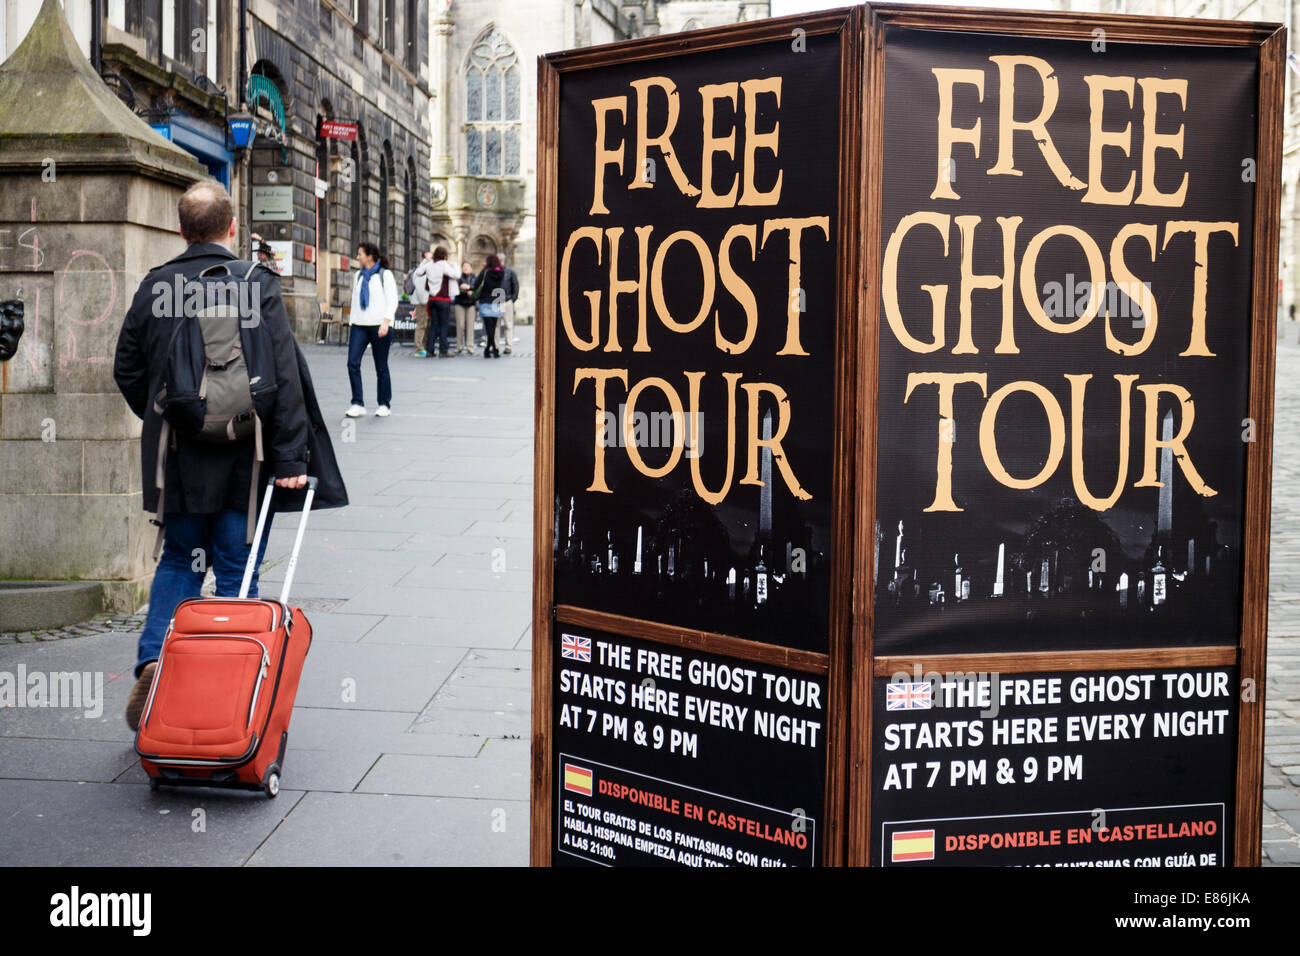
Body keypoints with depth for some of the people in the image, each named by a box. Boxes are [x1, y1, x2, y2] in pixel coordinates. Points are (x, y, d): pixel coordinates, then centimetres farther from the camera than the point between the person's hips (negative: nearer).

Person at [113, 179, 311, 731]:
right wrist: (289, 459, -10)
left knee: (179, 560, 18)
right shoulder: (257, 284, -7)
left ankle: (153, 661, 0)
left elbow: (127, 370, 9)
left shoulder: (154, 287, 2)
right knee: (236, 571, 7)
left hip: (175, 457, 3)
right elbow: (285, 379, -11)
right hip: (243, 457, -3)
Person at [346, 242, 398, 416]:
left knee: (381, 367, 1)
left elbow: (392, 301, -6)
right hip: (359, 325, 5)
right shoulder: (358, 275, 16)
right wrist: (351, 324, 18)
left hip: (379, 325, -5)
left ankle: (385, 405, 12)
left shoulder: (385, 275, -1)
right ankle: (357, 404, -7)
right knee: (352, 363, -10)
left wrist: (386, 323, -18)